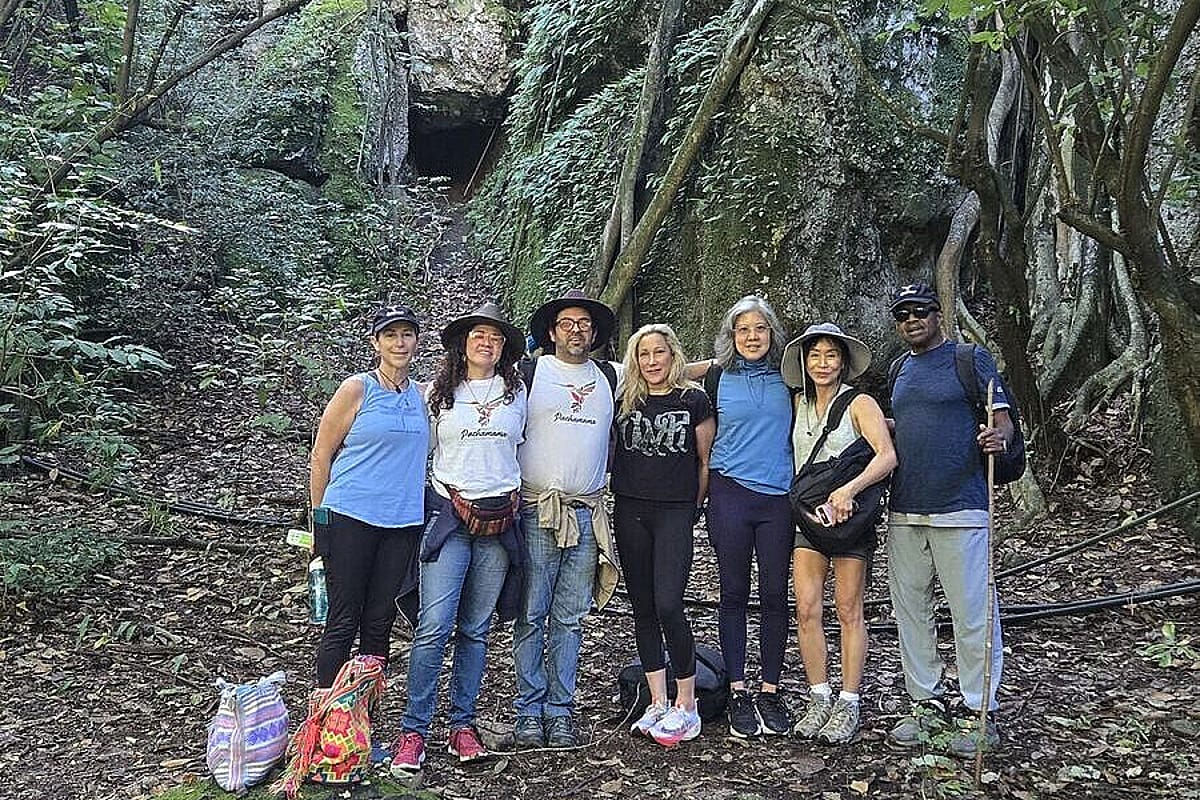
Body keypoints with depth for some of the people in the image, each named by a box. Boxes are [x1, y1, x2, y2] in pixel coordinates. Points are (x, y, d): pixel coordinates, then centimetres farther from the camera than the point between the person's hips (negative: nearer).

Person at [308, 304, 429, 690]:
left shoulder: (423, 394, 10)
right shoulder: (357, 388, -4)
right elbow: (321, 455, -1)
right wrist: (319, 516, 0)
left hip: (403, 521, 4)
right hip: (351, 517, -4)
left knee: (379, 622, 10)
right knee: (343, 622, -1)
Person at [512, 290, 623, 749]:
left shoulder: (609, 378, 14)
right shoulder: (529, 373, 3)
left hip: (588, 515, 3)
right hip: (537, 510, -3)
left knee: (570, 619, 6)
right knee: (532, 616, 0)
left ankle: (560, 711, 14)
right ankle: (530, 710, 10)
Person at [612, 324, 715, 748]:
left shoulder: (694, 400, 0)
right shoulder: (625, 401, 8)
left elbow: (705, 461, 5)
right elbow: (613, 455, 15)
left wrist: (694, 508, 5)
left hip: (675, 511, -4)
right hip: (630, 511, 4)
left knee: (668, 605, -13)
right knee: (643, 608, 6)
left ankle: (686, 705, 1)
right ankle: (658, 702, 16)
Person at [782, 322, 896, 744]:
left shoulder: (860, 404, -7)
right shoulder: (800, 404, 9)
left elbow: (887, 457, -19)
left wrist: (849, 489, -31)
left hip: (850, 518, -4)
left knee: (848, 610, 2)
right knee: (806, 609, -2)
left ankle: (848, 705, 10)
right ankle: (819, 699, 10)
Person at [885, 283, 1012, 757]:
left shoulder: (971, 359, 0)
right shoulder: (899, 370, 18)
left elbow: (1002, 418, -6)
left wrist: (998, 438, -27)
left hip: (960, 507, -6)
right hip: (904, 510, 6)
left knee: (973, 612, -2)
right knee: (909, 610, 10)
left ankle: (980, 714, 9)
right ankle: (927, 702, 23)